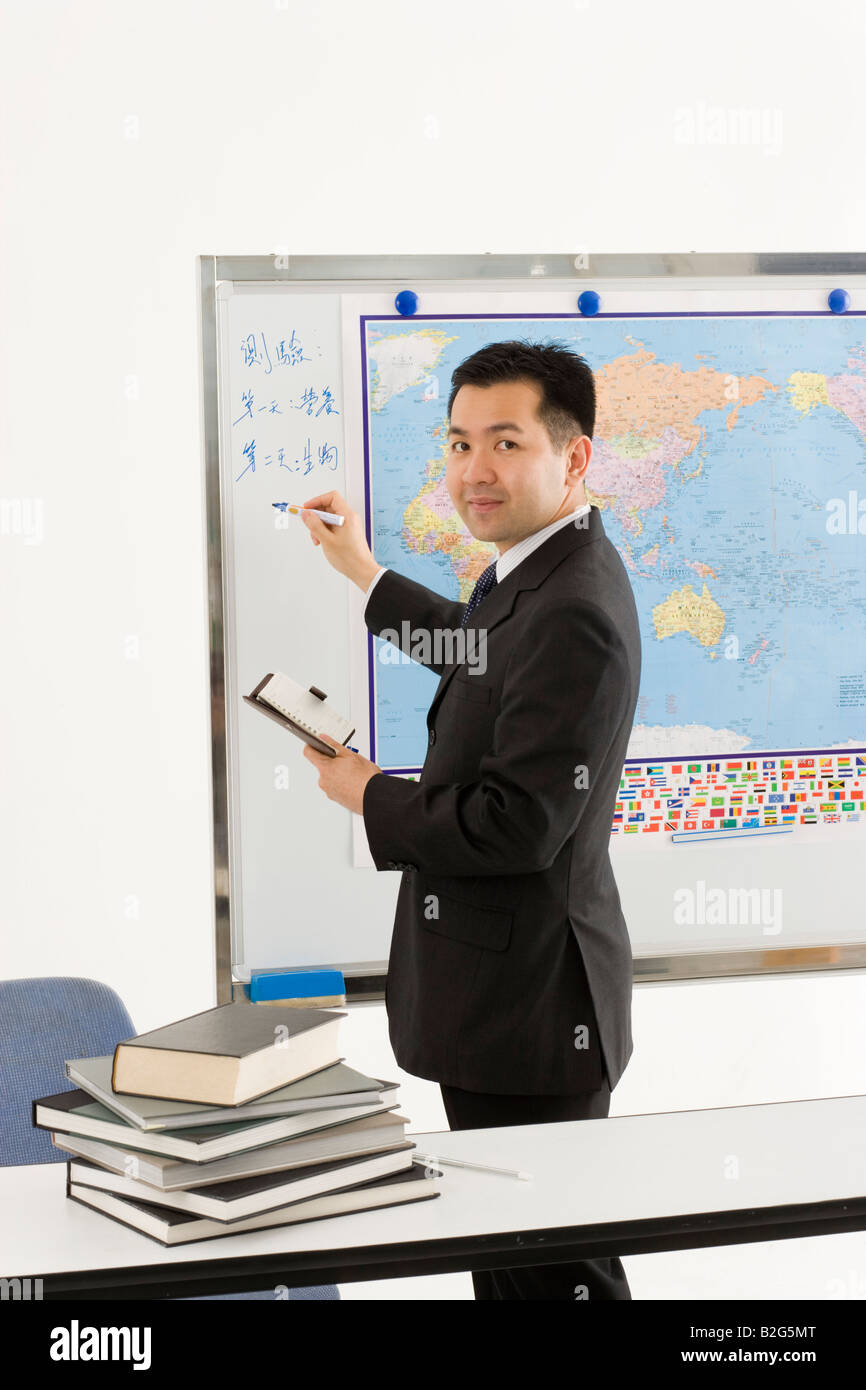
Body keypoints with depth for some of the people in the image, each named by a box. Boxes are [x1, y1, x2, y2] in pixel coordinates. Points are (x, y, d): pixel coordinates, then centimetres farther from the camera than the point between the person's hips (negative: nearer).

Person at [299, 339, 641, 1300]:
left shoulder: (573, 613, -24)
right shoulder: (538, 573, 9)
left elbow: (517, 825, -27)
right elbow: (480, 649, 33)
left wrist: (370, 797, -12)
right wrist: (364, 575, 37)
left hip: (532, 1002, -11)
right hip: (509, 995, 11)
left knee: (550, 1267, 0)